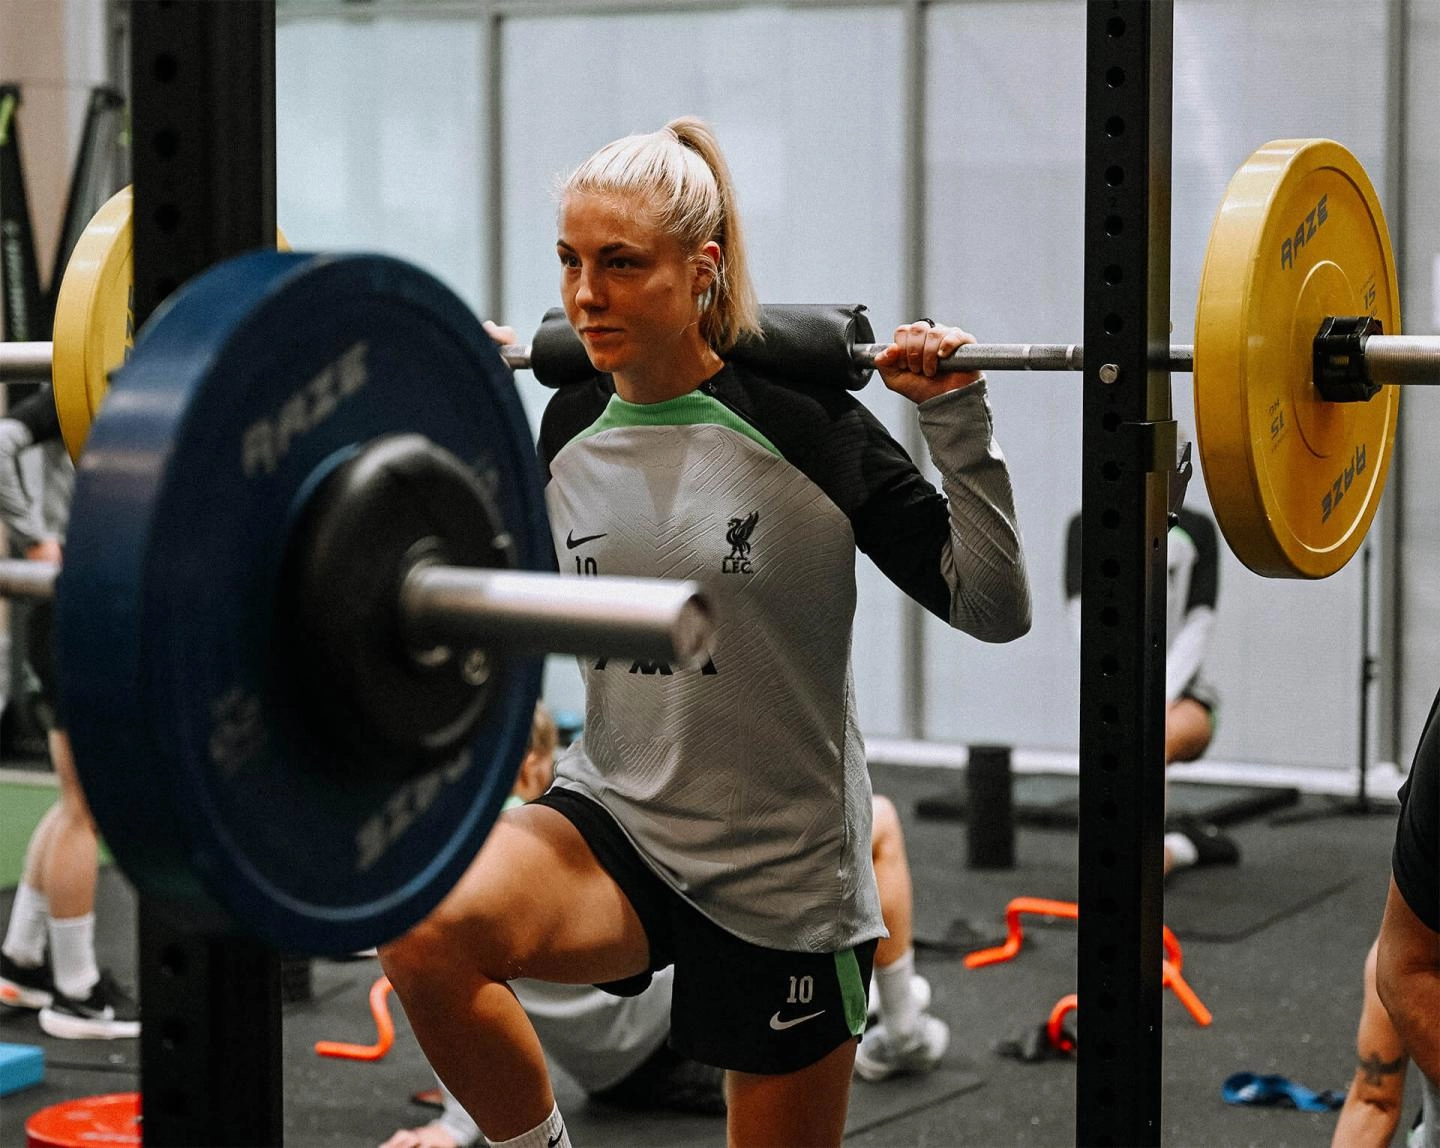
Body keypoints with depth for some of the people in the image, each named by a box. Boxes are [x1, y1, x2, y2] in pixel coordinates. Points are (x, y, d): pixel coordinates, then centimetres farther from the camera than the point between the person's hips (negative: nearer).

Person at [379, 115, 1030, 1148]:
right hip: (618, 821, 3)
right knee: (422, 930, -28)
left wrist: (955, 415, -20)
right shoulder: (573, 427, -1)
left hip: (785, 878, -3)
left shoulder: (805, 428, -14)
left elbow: (995, 608, -12)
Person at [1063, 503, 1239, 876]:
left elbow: (1198, 625, -1)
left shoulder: (1196, 529, 7)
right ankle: (1179, 847, 9)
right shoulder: (1084, 528, 9)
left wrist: (1161, 697, -16)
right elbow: (1085, 620, -1)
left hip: (1179, 692, -1)